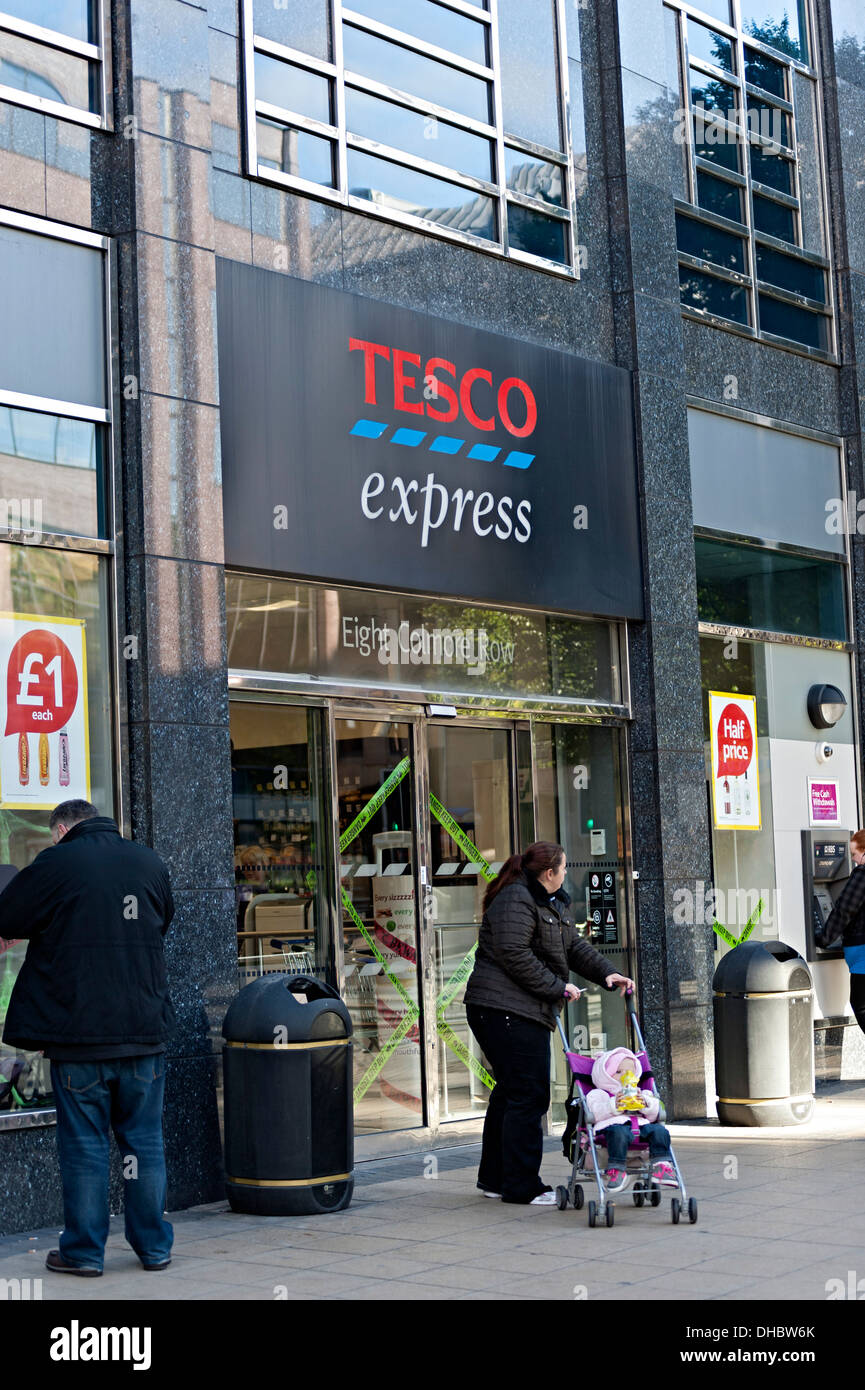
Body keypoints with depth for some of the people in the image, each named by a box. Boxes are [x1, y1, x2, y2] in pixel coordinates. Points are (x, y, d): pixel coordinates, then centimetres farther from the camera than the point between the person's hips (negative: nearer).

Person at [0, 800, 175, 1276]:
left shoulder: (55, 864, -8)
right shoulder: (151, 863, 8)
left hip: (78, 1033, -4)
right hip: (145, 1031, 4)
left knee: (83, 1145, 5)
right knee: (144, 1142, 12)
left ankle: (84, 1251, 11)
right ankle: (154, 1246, 17)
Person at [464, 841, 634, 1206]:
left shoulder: (553, 903, 20)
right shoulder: (516, 901, -14)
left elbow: (574, 946, 21)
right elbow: (514, 955, -22)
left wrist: (606, 973, 5)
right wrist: (557, 988, -16)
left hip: (527, 1012, 11)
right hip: (505, 1010, -11)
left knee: (510, 1092, 16)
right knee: (528, 1096, -9)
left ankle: (494, 1178, 26)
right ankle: (521, 1186, -4)